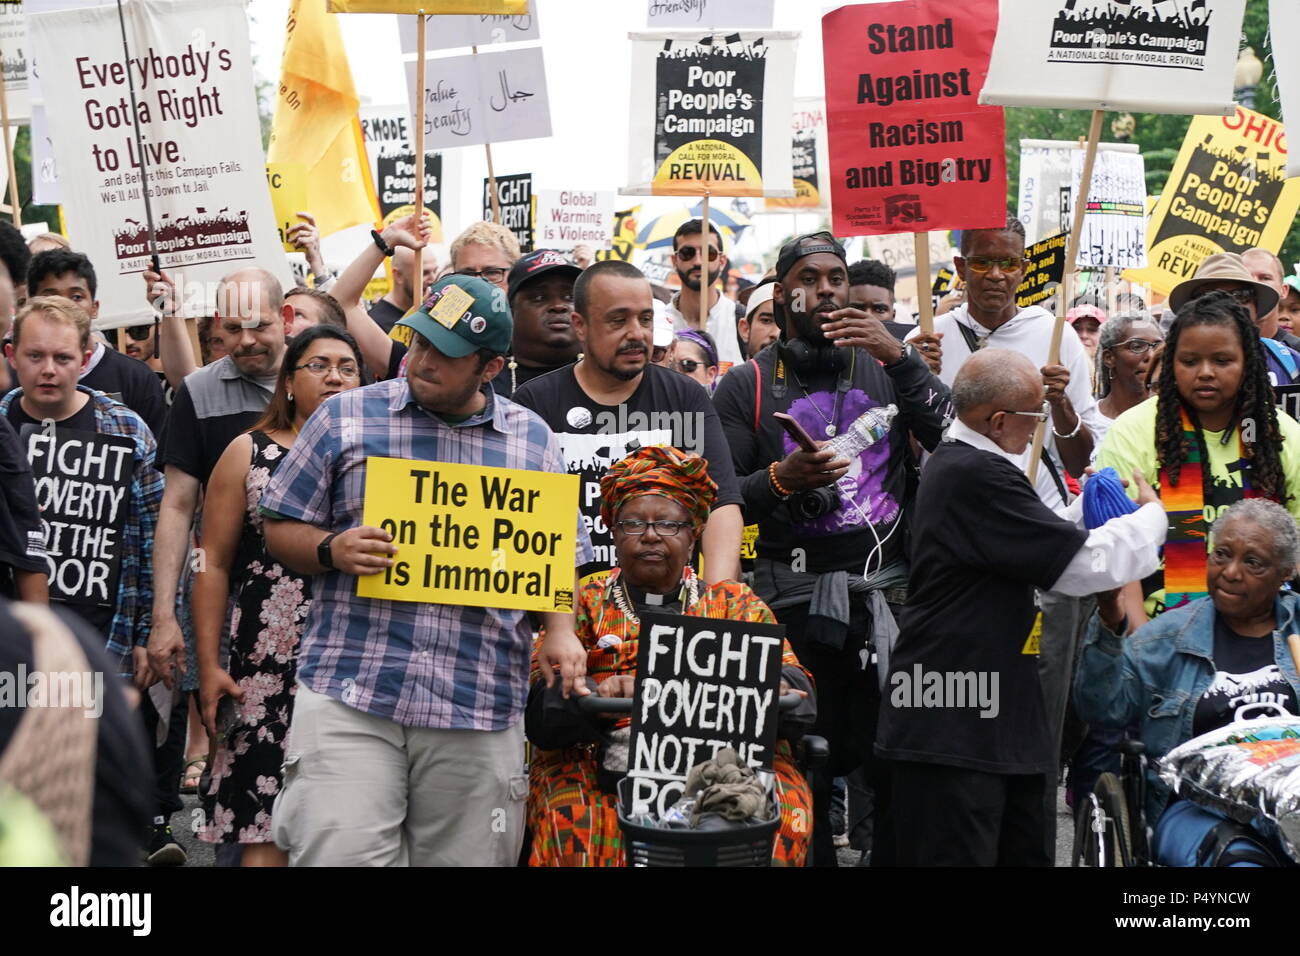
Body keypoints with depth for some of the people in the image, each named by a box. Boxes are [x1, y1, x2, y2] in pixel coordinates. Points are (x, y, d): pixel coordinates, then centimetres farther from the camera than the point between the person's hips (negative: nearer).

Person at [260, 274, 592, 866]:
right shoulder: (346, 417, 7)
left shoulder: (532, 440, 13)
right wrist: (332, 550, -10)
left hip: (480, 707, 2)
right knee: (338, 856, -13)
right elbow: (280, 529, 10)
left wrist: (559, 632, -1)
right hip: (349, 695, -2)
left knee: (467, 859, 4)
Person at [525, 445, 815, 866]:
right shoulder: (584, 605, 15)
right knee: (574, 818, -33)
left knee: (783, 811, -29)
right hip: (607, 775, -1)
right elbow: (539, 708, 1)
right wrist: (597, 696, -22)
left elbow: (794, 691, 6)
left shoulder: (735, 603, 18)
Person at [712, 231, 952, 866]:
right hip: (795, 601, -1)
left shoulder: (888, 369, 11)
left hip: (889, 595, 1)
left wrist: (900, 357, -13)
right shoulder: (747, 387, 6)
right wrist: (781, 479, -16)